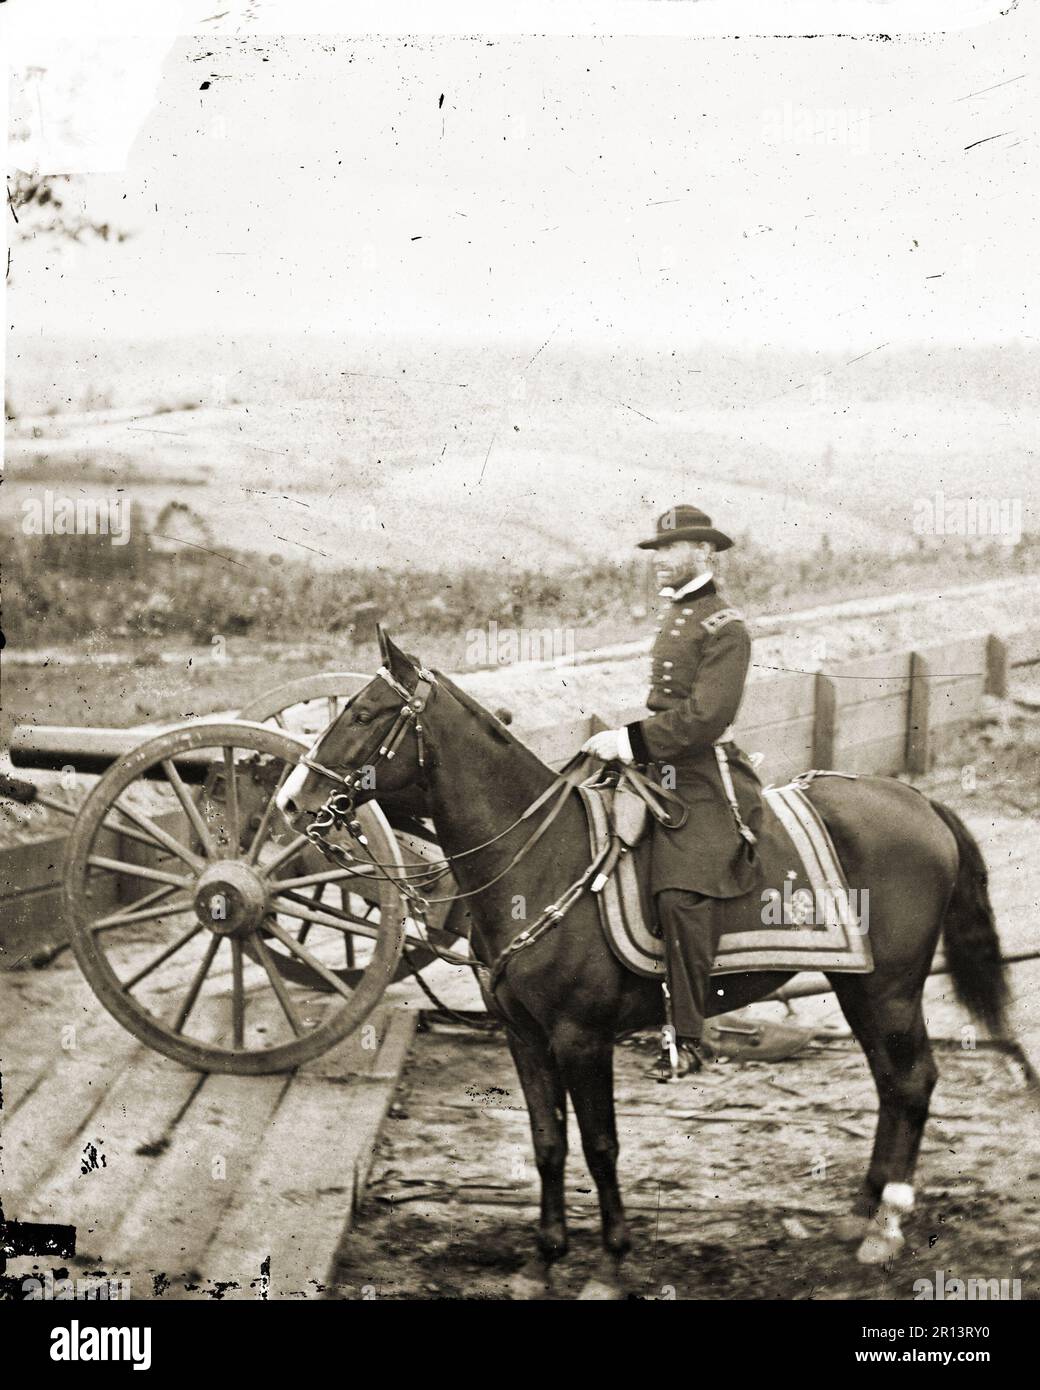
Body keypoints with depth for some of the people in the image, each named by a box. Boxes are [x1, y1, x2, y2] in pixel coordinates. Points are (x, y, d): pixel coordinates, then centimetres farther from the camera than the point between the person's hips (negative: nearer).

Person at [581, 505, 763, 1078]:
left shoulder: (723, 625, -11)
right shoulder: (673, 612, 17)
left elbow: (705, 715, -21)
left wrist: (632, 741, -23)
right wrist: (622, 739, 13)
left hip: (702, 779, -10)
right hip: (660, 770, 10)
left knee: (681, 896, -19)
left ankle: (687, 1038, -14)